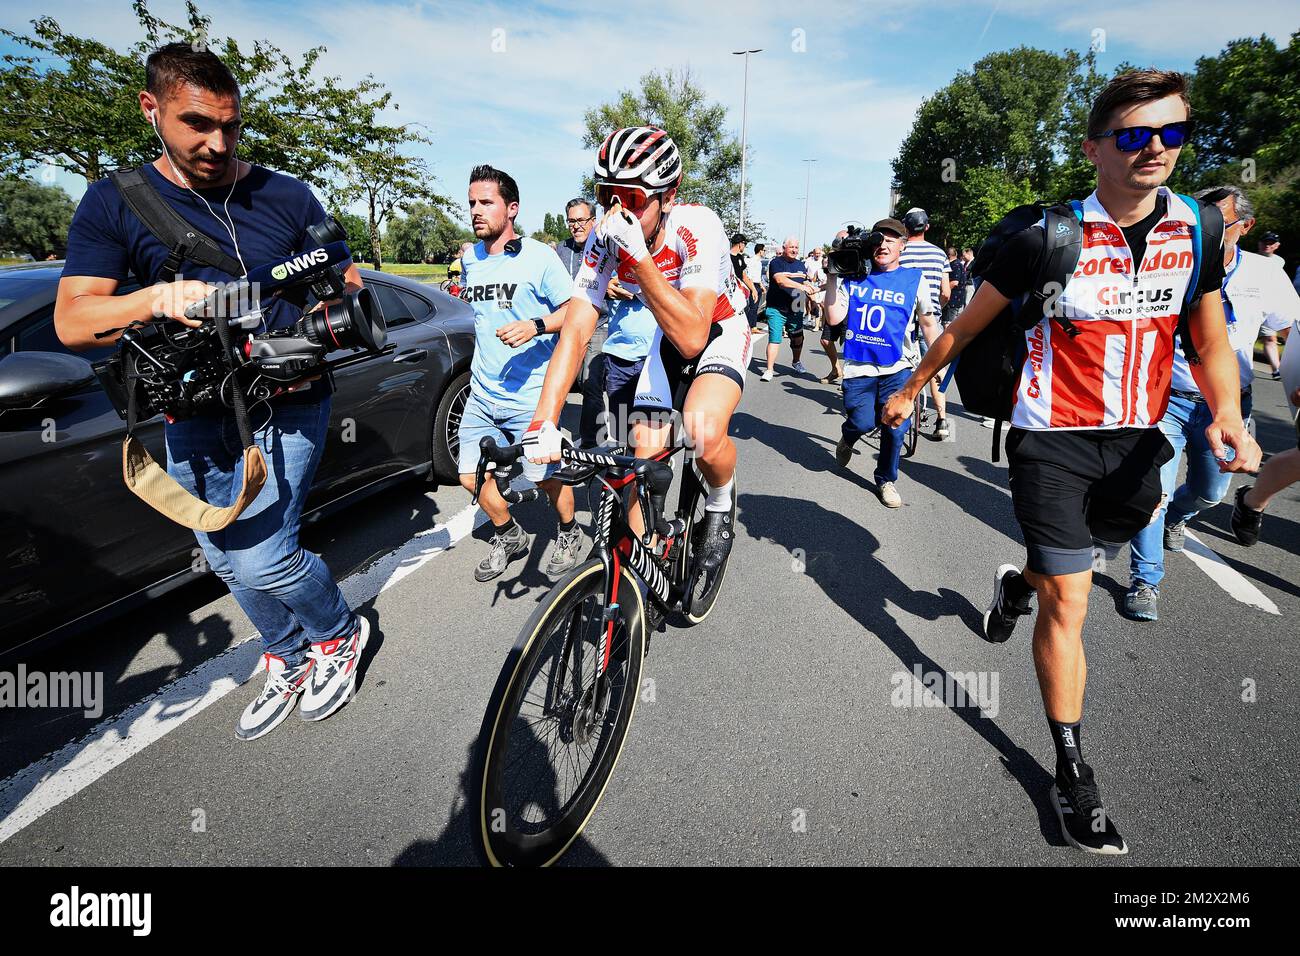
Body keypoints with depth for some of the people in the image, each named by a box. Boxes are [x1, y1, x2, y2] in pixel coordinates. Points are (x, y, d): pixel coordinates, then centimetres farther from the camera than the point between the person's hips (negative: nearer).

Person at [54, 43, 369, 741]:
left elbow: (347, 281, 6)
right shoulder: (112, 203, 2)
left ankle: (340, 633, 16)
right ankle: (288, 660, 35)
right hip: (195, 413, 3)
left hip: (286, 405, -3)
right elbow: (72, 322, -7)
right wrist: (158, 298, -27)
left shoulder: (286, 196, 2)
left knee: (262, 559, -14)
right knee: (227, 562, 12)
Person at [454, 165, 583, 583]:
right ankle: (508, 536, 30)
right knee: (472, 477, 6)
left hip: (529, 395, -6)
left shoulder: (538, 255, -8)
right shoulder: (470, 258, 11)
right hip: (482, 393, 6)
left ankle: (569, 533, 31)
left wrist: (535, 326, -25)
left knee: (546, 476, 2)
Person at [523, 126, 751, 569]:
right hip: (669, 336, 4)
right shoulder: (605, 238, -20)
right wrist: (543, 423, -34)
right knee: (644, 452, -6)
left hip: (720, 330, -4)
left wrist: (638, 256, -46)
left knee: (704, 433, -33)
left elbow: (692, 339, -40)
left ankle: (720, 505, 1)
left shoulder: (698, 226, -32)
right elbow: (574, 332, -23)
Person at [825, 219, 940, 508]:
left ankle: (886, 480, 20)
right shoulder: (853, 276, 3)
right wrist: (833, 276, -7)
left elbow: (928, 323, 10)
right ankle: (848, 437, 31)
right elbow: (834, 318, -7)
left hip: (897, 368, 0)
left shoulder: (914, 279, 3)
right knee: (863, 423, -9)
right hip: (858, 366, 0)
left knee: (896, 429, -5)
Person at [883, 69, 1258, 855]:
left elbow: (1213, 344, 8)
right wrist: (910, 391, 3)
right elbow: (968, 325, -4)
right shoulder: (1049, 238, -13)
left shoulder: (1195, 231, 1)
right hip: (1053, 438, -5)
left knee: (1077, 564, 23)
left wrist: (1229, 412, -11)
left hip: (1137, 438, 5)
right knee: (1070, 603, -2)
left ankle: (1018, 583, 59)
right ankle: (1073, 769, 14)